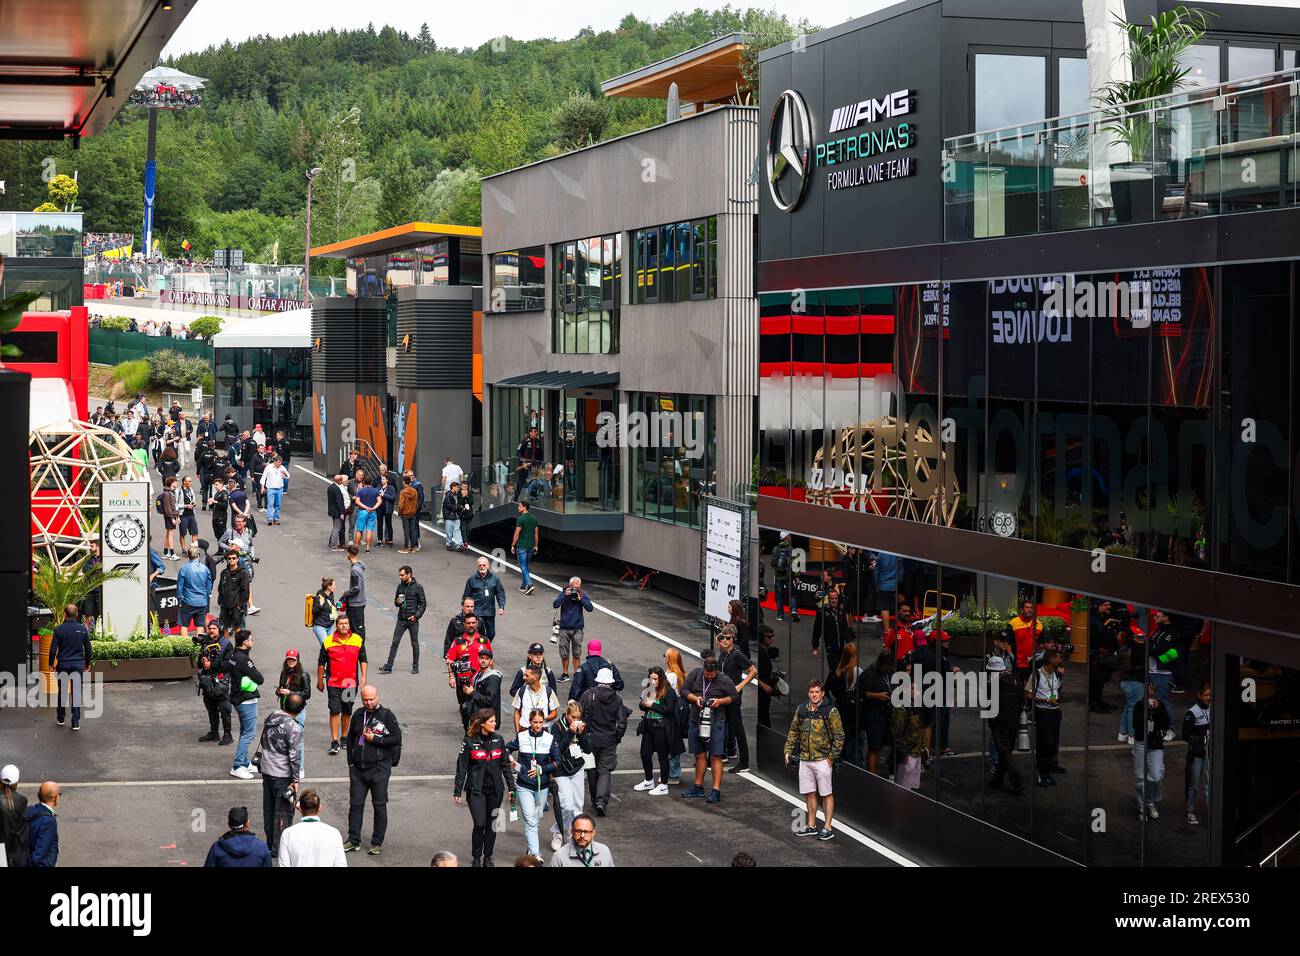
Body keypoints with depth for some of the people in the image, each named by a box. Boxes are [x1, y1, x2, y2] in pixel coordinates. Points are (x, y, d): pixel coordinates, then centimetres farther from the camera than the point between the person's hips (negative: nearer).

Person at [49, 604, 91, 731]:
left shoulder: (59, 629, -6)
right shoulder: (82, 629, -2)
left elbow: (53, 648, -4)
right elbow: (88, 648, 5)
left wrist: (51, 664, 8)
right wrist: (87, 663, 18)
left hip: (63, 665, 0)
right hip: (78, 665, 0)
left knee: (62, 692, 14)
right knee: (76, 693, 1)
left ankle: (60, 718, 23)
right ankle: (76, 722, -2)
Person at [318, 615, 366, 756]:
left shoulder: (358, 640, 2)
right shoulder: (328, 642, -3)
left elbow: (363, 660, 9)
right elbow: (321, 662, 6)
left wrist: (363, 676, 0)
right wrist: (320, 681, 8)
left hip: (351, 683, 2)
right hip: (333, 683, -2)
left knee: (347, 711, 13)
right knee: (335, 711, -8)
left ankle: (344, 737, 29)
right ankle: (334, 742, -7)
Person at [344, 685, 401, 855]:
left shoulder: (386, 715, -4)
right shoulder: (358, 714, 10)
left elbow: (396, 738, -11)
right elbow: (351, 738, 19)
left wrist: (374, 739, -15)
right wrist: (351, 761, 12)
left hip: (379, 769, -4)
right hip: (357, 769, 4)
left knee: (379, 806, 2)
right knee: (355, 804, 5)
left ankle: (377, 842, 10)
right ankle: (353, 840, 14)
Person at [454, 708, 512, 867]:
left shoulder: (498, 739, 4)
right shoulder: (470, 741, -6)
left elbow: (505, 764, 11)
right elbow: (461, 767, -3)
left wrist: (511, 786, 9)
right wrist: (457, 791, -3)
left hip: (495, 789, 3)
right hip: (476, 790, -3)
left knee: (491, 824, 8)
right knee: (479, 825, -10)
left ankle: (488, 857, 22)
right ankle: (476, 858, 6)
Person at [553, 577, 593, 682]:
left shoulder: (583, 594, 0)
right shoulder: (563, 593, -1)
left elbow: (590, 608, -8)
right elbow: (555, 604, -14)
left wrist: (580, 599, -16)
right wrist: (565, 595, -19)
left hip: (577, 628, 0)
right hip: (564, 628, 0)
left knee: (576, 654, 6)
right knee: (564, 654, 4)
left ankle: (576, 674, 15)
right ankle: (565, 674, 16)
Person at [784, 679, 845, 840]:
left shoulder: (830, 712, -8)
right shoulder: (801, 710, 7)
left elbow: (839, 736, -8)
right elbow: (793, 732, 15)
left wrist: (832, 756, -11)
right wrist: (788, 751, 7)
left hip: (822, 759, -5)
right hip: (804, 759, 6)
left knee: (826, 794, 1)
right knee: (809, 793, 12)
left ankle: (828, 828, 5)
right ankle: (812, 826, 23)